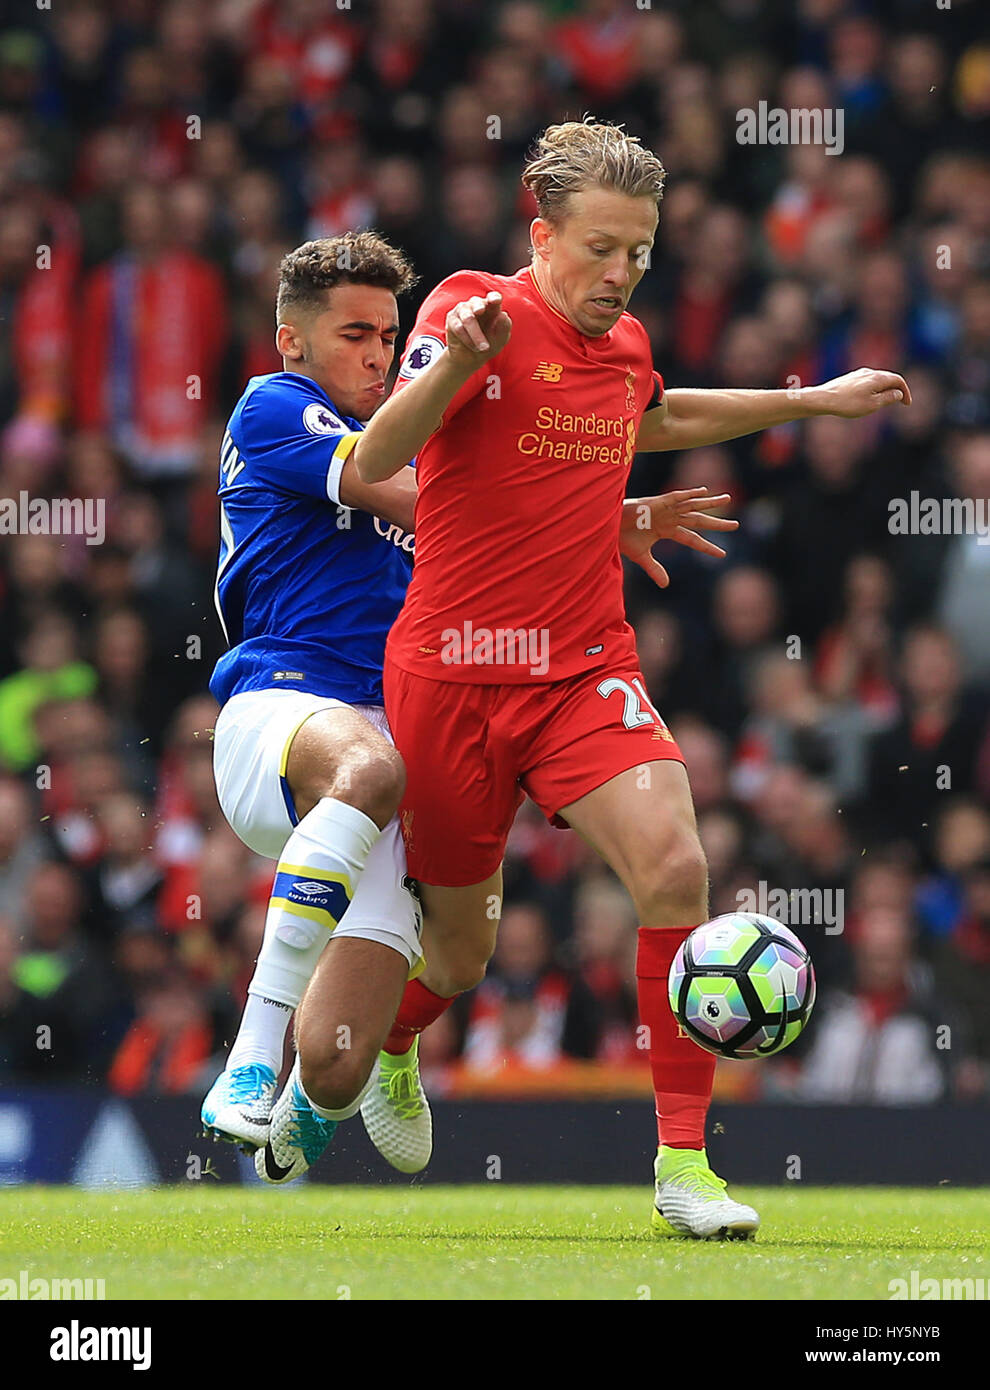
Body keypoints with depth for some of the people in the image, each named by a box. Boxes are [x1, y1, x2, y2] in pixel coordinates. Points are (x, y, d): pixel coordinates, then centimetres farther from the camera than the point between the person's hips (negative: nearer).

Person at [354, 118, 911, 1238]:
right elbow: (375, 464, -23)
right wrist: (455, 359, -41)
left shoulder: (624, 344, 9)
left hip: (584, 671, 4)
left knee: (674, 867, -22)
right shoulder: (478, 308, -11)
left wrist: (817, 401, 33)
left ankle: (683, 1166, -16)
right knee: (458, 953, 8)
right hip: (451, 673, -4)